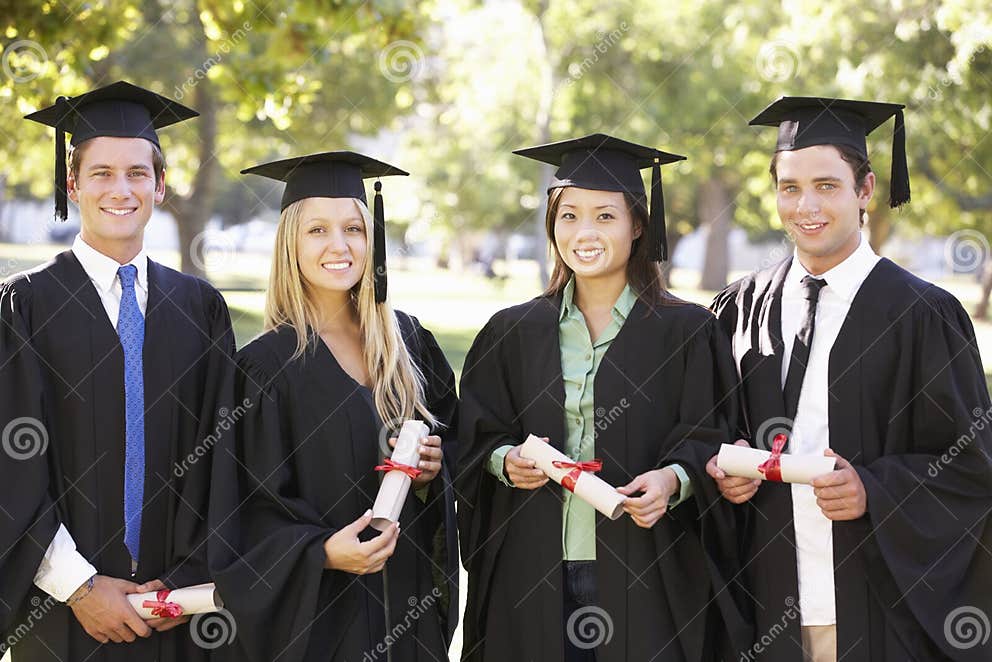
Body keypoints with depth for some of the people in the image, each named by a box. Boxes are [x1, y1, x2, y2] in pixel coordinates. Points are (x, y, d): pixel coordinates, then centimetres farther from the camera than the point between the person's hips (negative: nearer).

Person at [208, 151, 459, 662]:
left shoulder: (407, 341, 4)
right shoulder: (266, 366, -11)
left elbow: (450, 433, 16)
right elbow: (253, 512, -12)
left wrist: (436, 462, -6)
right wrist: (322, 552, -28)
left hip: (410, 596, 5)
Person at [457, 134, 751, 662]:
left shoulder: (685, 332, 2)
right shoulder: (512, 334, 9)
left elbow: (708, 442, -2)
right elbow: (476, 441, 10)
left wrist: (673, 479, -21)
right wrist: (506, 460, -10)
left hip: (645, 578, -2)